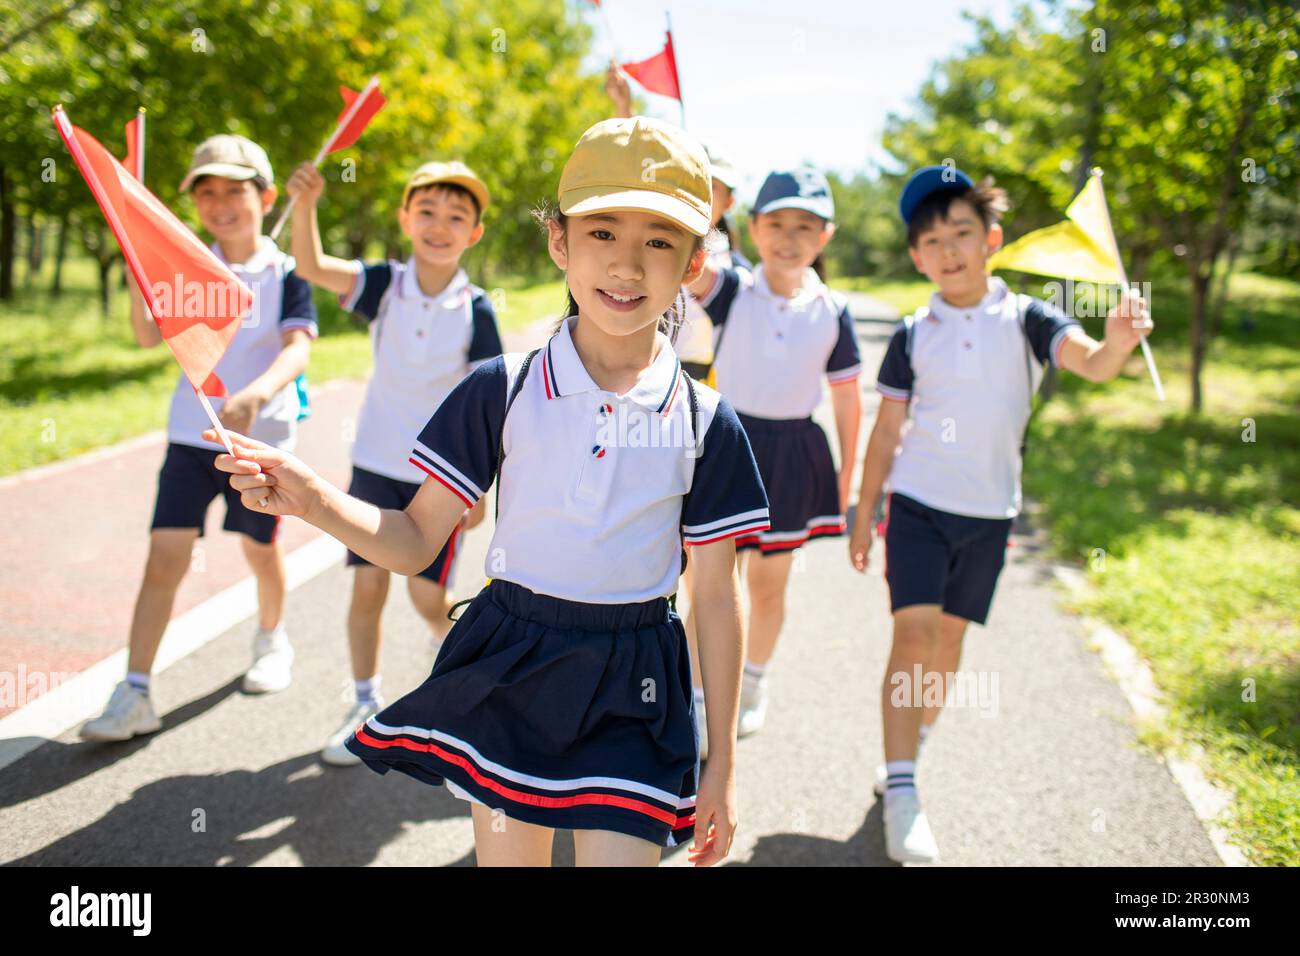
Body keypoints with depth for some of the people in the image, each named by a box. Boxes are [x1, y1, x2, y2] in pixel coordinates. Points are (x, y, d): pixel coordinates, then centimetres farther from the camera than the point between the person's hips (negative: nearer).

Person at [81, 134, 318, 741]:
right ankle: (134, 694, -2)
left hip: (260, 436, -2)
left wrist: (255, 394, -42)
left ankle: (271, 640, 43)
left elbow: (299, 348, -23)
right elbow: (150, 336, -8)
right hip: (192, 434, 2)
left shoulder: (285, 273, -7)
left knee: (261, 549, 15)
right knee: (164, 556, -6)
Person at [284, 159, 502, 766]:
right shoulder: (385, 284, -4)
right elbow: (311, 267, -20)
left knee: (427, 595, 0)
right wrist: (305, 205, -37)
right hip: (377, 461, 2)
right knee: (367, 585, 4)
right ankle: (365, 706, 20)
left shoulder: (475, 310, -9)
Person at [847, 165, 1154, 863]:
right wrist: (864, 513, 4)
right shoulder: (913, 336, 0)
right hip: (918, 503, -1)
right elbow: (887, 430, 4)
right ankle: (901, 793, -9)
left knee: (950, 636, 12)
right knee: (914, 632, -12)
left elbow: (1091, 363, -22)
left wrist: (1117, 342, -46)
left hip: (989, 512, 1)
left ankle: (909, 748, 33)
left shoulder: (1027, 321, -4)